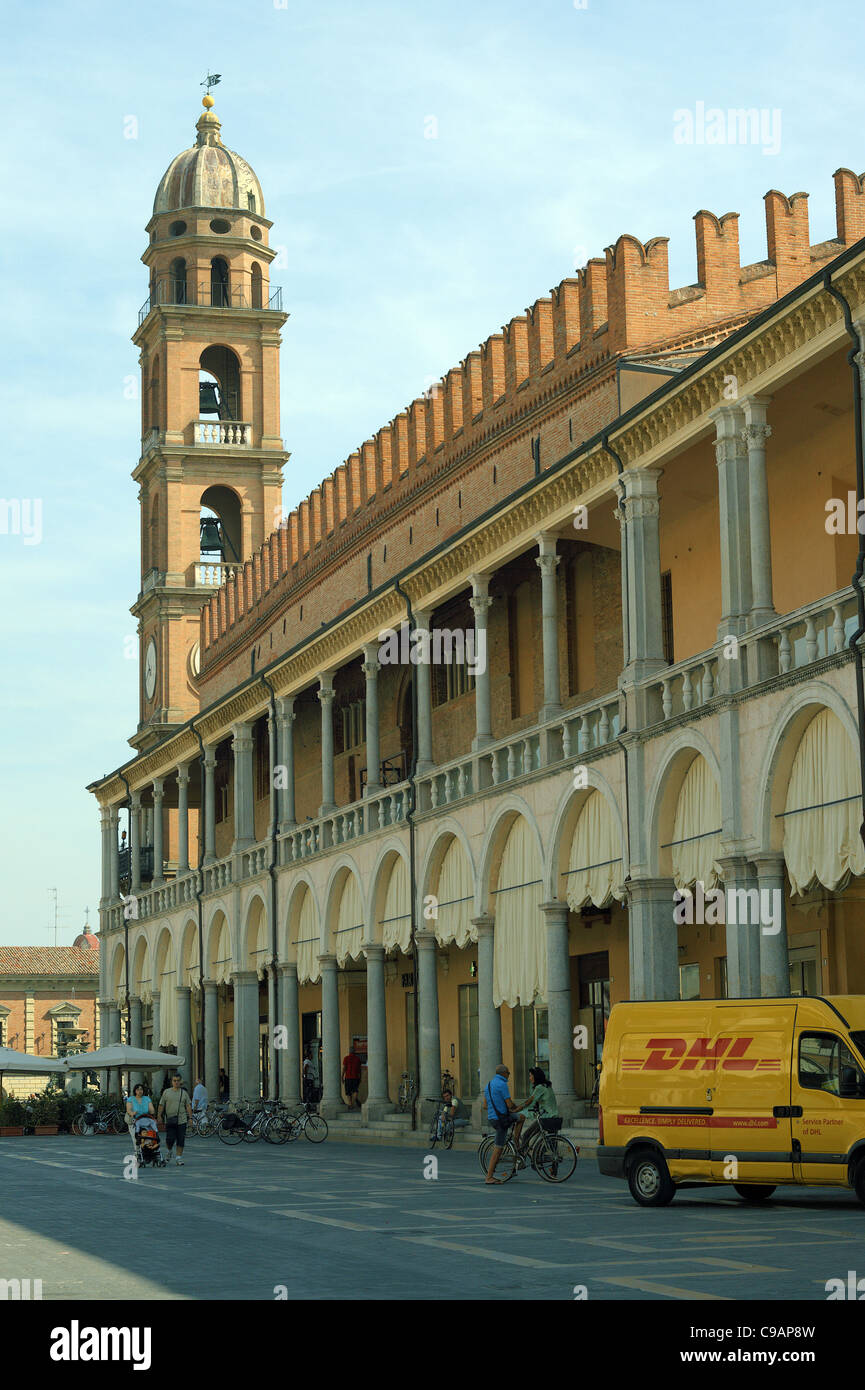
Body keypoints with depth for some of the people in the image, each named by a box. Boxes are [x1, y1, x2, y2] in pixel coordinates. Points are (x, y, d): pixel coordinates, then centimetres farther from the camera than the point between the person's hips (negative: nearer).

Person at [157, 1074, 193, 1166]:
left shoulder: (184, 1093, 8)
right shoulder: (166, 1092, 6)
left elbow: (188, 1106, 8)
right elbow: (161, 1105, 7)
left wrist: (190, 1117, 2)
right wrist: (158, 1116, 0)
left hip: (181, 1120, 1)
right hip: (169, 1120, -1)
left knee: (181, 1140, -1)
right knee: (170, 1139, -5)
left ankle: (179, 1158, 7)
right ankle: (169, 1151, 25)